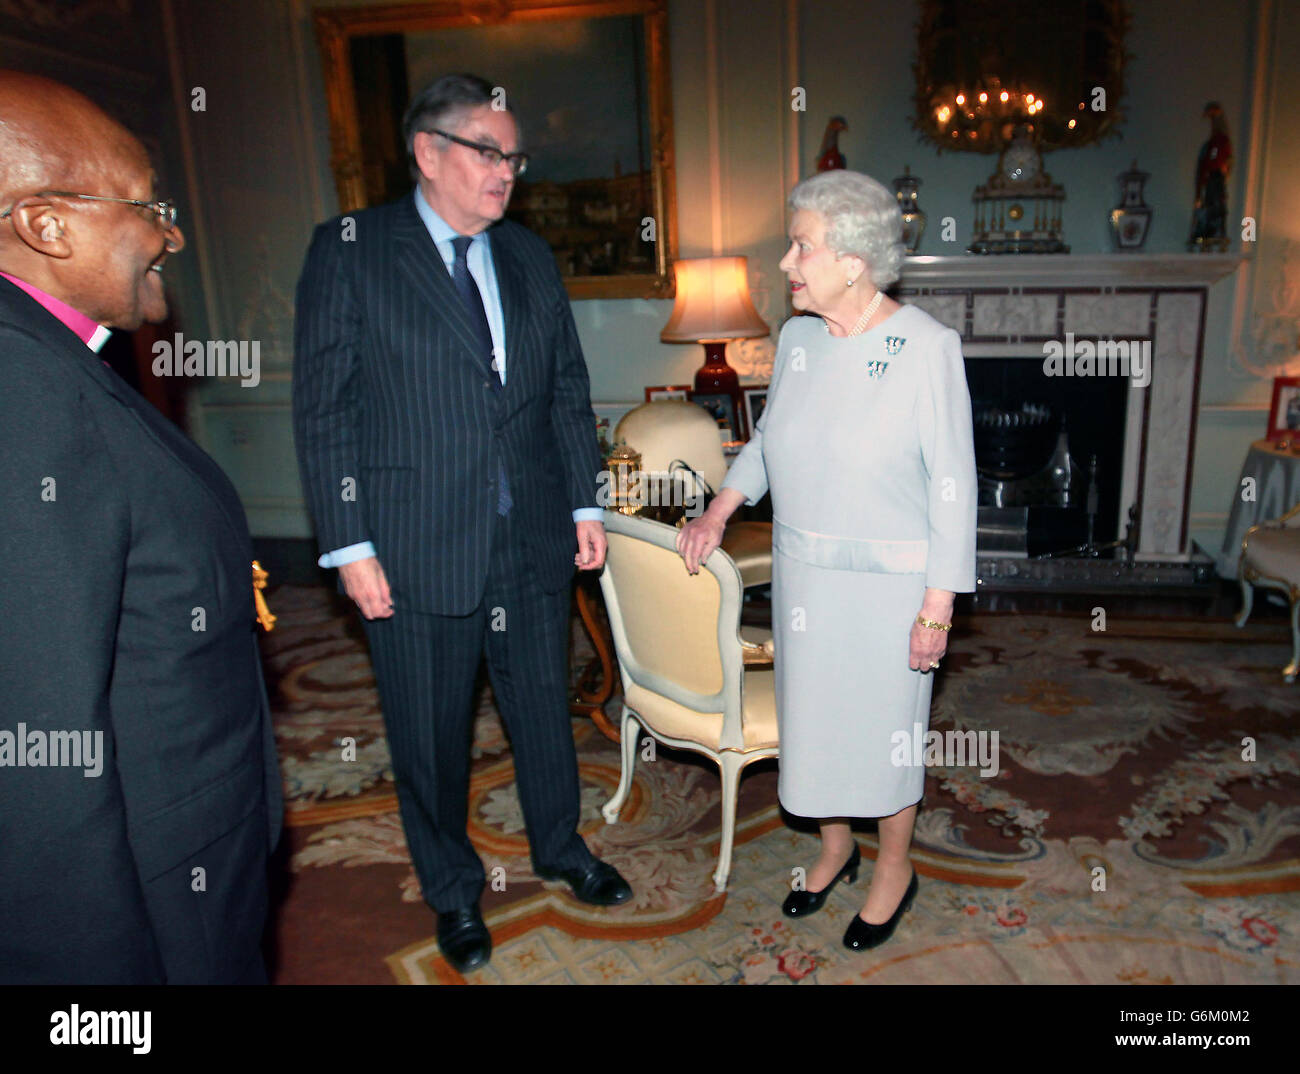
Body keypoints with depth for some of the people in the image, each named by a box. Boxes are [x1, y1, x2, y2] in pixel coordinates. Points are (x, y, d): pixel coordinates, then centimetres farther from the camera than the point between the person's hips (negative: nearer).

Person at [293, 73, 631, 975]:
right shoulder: (351, 250, -5)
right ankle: (453, 890, 38)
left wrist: (586, 503, 8)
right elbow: (324, 410, -8)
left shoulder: (531, 257, 9)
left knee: (545, 709, 19)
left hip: (534, 545, 4)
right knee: (431, 738, 12)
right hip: (417, 554, -4)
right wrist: (350, 547, -13)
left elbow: (569, 390, 12)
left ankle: (560, 847, 45)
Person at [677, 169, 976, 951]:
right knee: (812, 712, 18)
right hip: (802, 574, 6)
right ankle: (836, 846, 44)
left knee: (884, 724, 11)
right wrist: (720, 510, 3)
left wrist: (937, 610, -15)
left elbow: (953, 485, -14)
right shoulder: (797, 338, 1)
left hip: (888, 583, -5)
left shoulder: (927, 346, -16)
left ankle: (895, 867, 37)